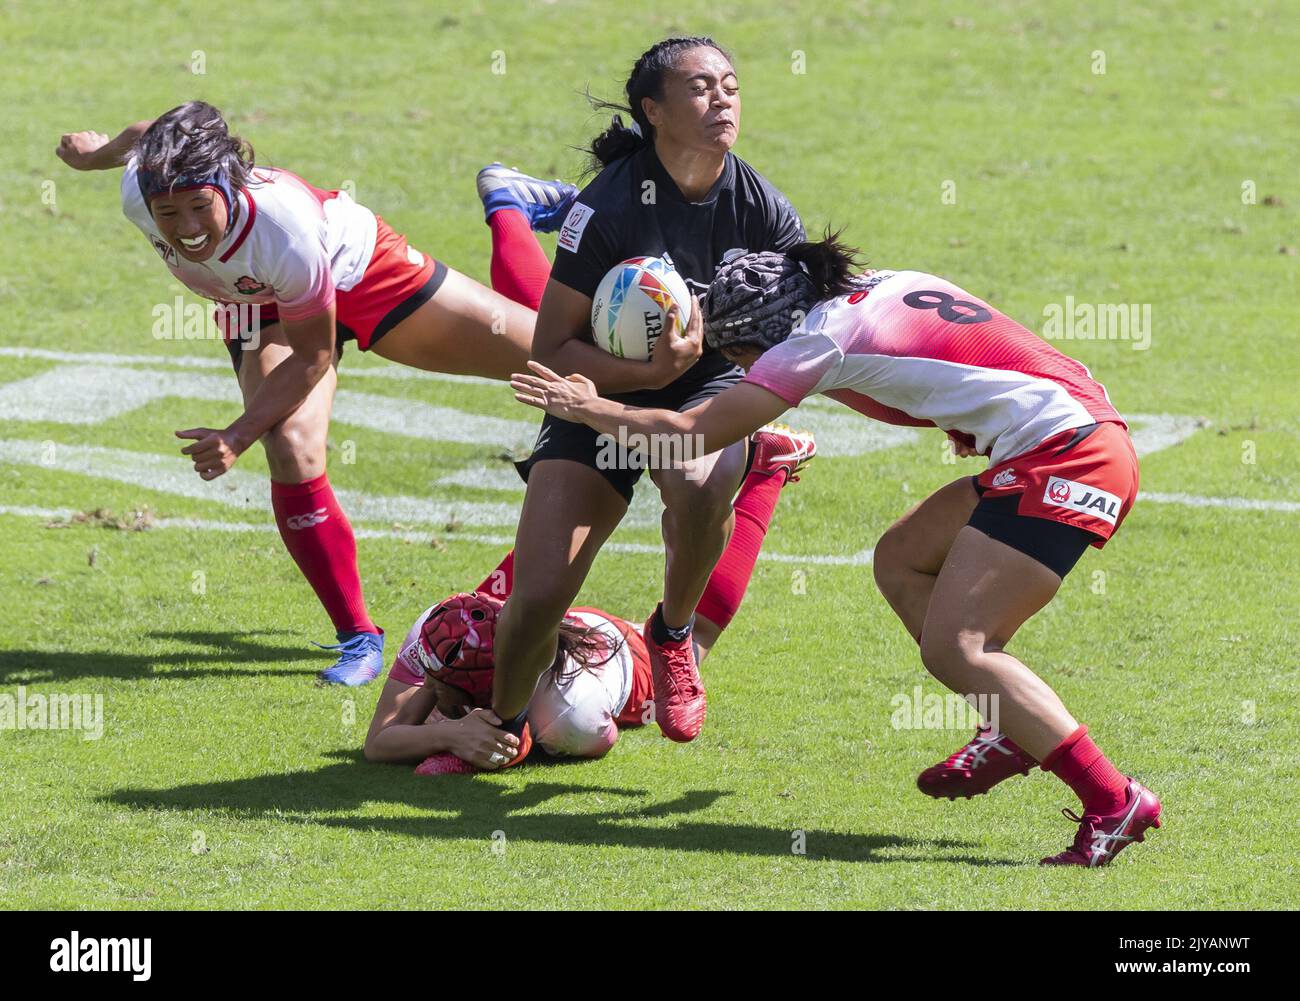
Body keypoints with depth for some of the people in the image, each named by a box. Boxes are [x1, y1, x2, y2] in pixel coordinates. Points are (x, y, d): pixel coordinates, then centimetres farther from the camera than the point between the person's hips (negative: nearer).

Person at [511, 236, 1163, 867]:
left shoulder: (816, 341, -6)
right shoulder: (879, 287, 18)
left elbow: (693, 433, -3)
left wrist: (590, 408, 12)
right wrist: (714, 329, 42)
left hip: (1061, 456, -10)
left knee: (953, 648, -13)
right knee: (900, 559, 17)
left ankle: (1114, 803, -20)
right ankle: (1014, 735, 12)